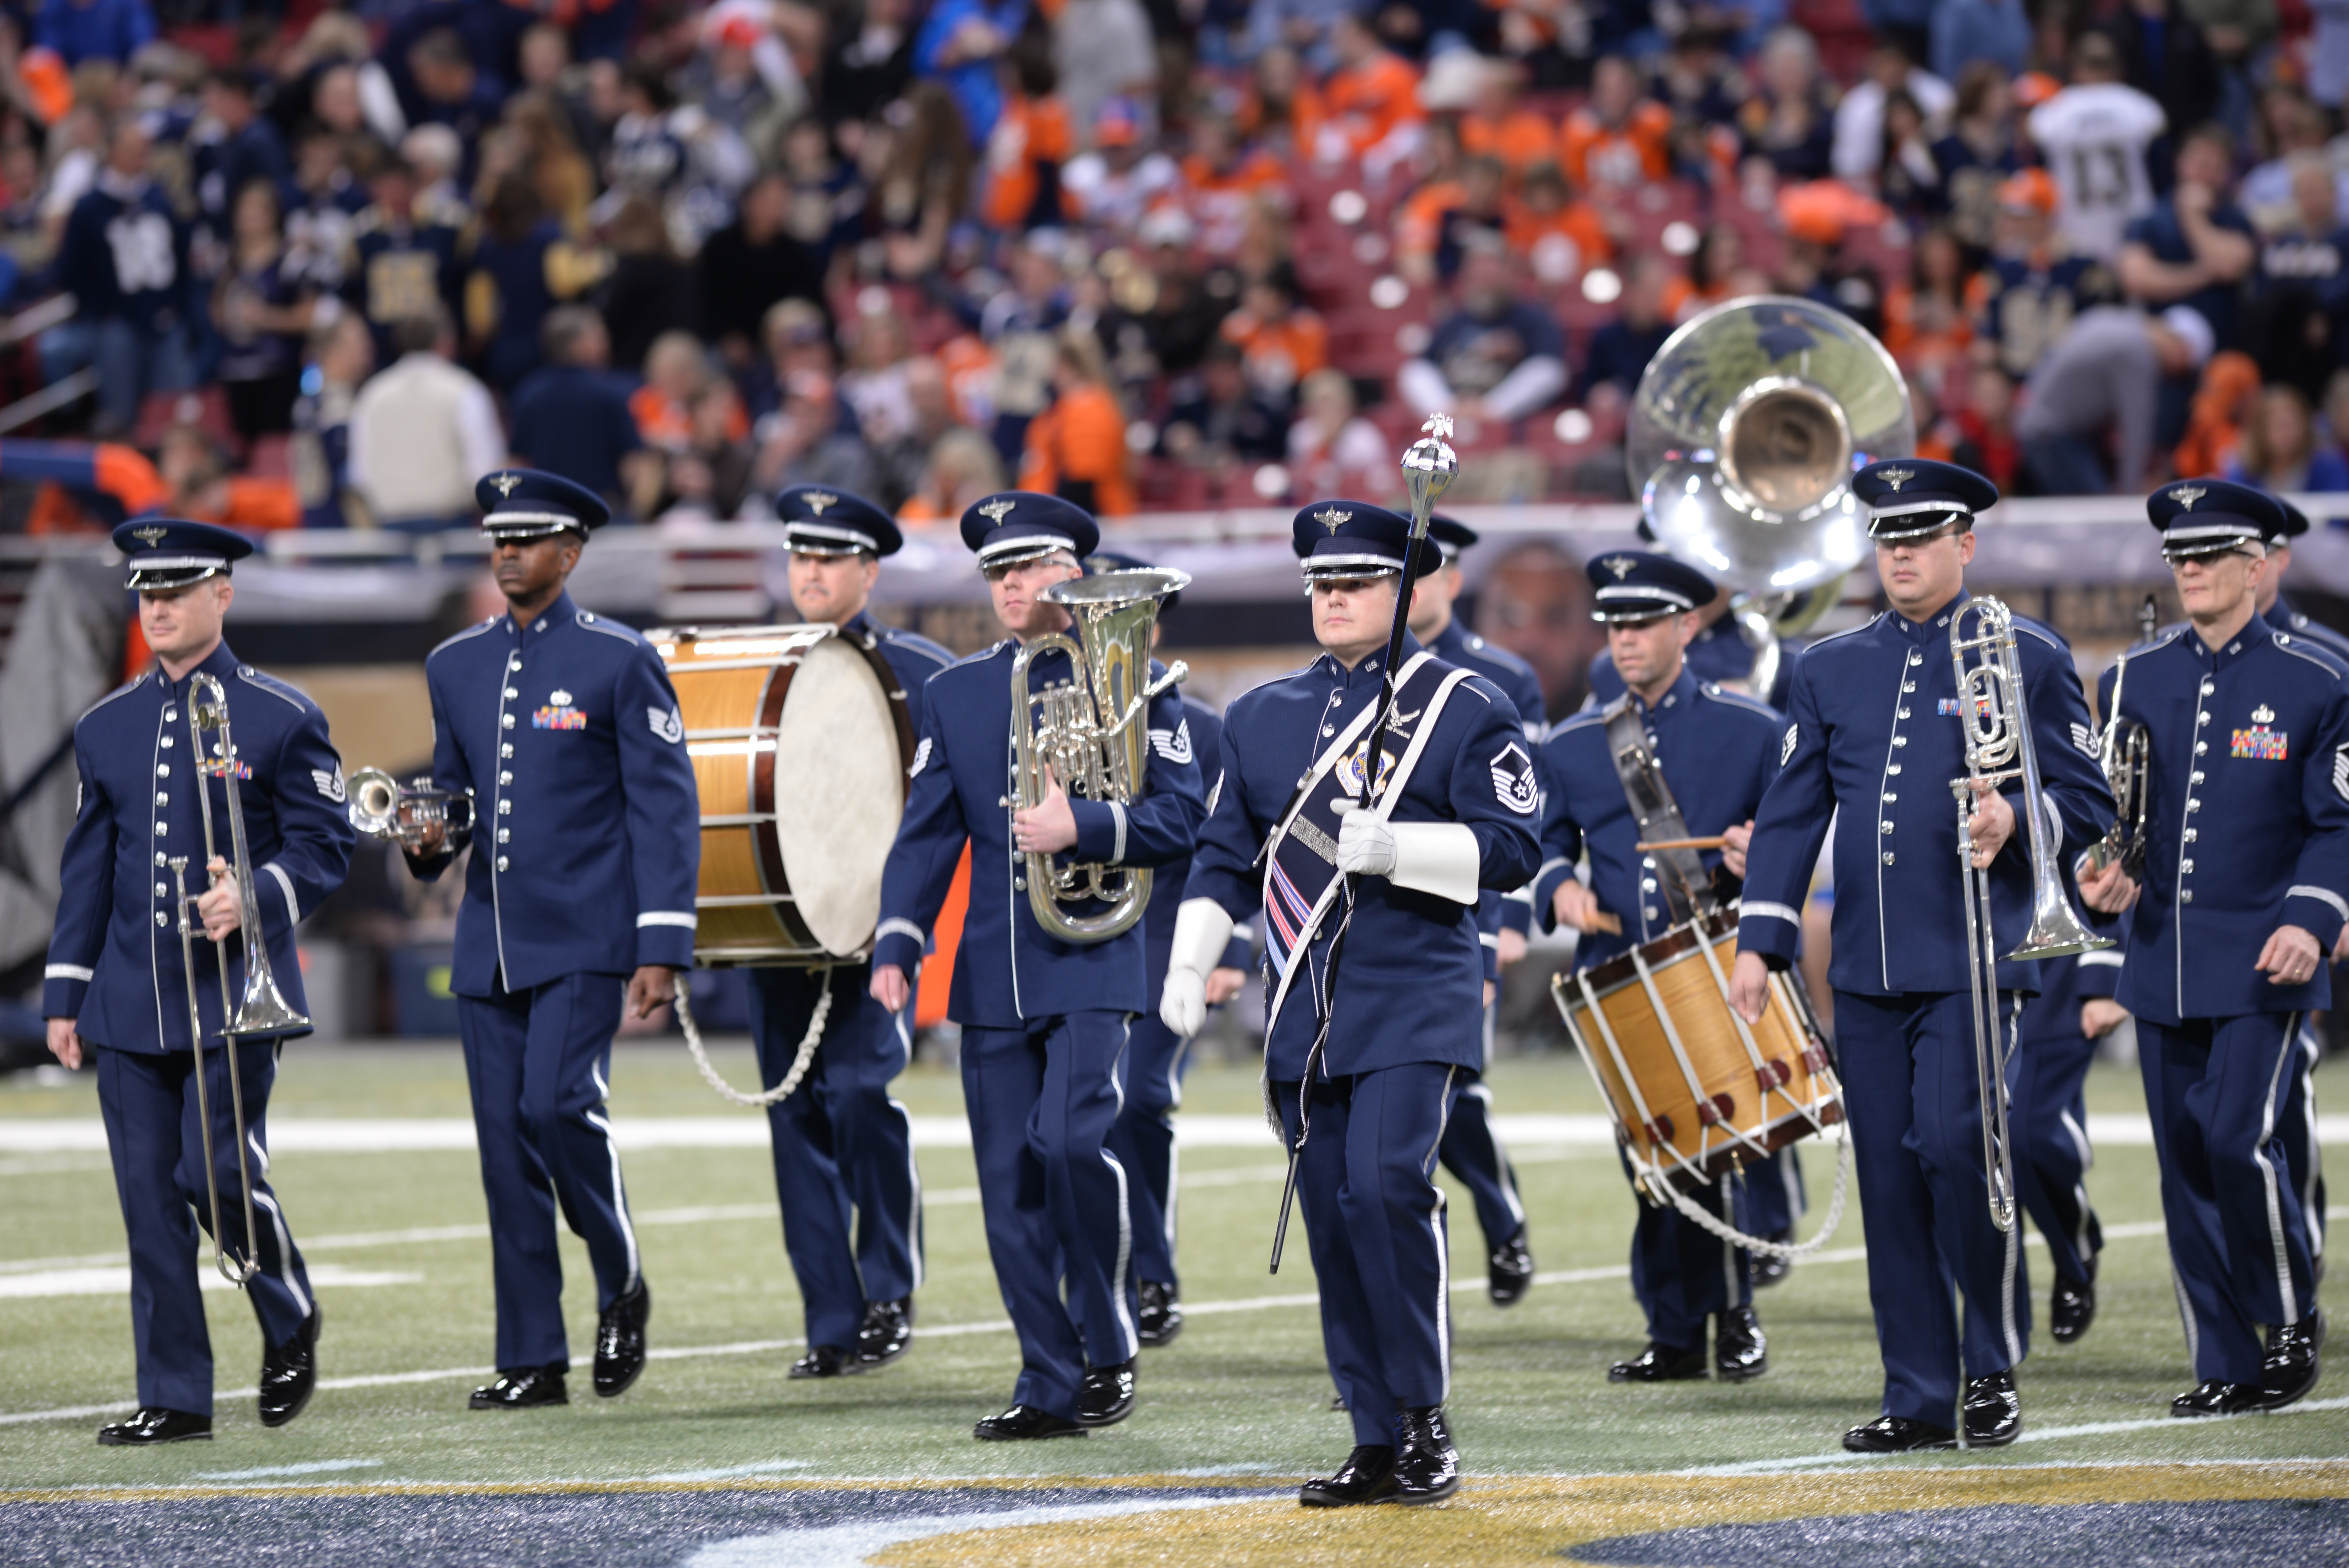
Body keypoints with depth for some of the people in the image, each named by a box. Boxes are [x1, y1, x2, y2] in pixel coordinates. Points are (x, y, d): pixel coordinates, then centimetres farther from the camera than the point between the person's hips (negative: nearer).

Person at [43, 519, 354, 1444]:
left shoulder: (281, 719, -1)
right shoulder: (106, 729, 12)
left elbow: (325, 849, -2)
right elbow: (87, 870, 14)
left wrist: (255, 898, -22)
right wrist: (64, 996, 9)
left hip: (236, 994, -4)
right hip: (131, 1005, 4)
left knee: (220, 1174, -12)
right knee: (150, 1197, 1)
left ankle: (290, 1323, 17)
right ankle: (174, 1397, 6)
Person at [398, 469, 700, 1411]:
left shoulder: (618, 662, -3)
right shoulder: (456, 665, 12)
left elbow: (666, 808, -6)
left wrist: (662, 946, -13)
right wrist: (433, 841, -2)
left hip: (584, 939, -5)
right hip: (489, 944, 5)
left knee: (559, 1104, -20)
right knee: (506, 1137, 2)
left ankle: (622, 1284, 5)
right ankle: (531, 1363, 5)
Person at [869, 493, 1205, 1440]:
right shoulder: (956, 694, 13)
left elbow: (1180, 816, -4)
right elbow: (926, 832, 9)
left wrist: (1081, 830, -19)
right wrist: (897, 943, -4)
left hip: (1091, 962, -4)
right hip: (992, 974, 4)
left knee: (1072, 1140, -21)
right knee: (1009, 1183, 2)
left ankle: (1110, 1348, -4)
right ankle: (1050, 1388, 8)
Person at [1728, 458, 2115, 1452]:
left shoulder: (2026, 659, 3)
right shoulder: (1832, 670, 14)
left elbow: (2088, 803, 2)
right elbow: (1790, 813, 12)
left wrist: (2017, 821, -19)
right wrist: (1760, 942, 4)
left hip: (1974, 959, -4)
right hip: (1868, 968, 4)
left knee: (1957, 1145, -15)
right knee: (1888, 1175, 3)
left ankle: (1994, 1367, 1)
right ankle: (1918, 1399, 8)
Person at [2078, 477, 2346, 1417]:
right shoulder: (2134, 683, 10)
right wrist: (2103, 874, -6)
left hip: (2262, 967, -4)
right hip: (2162, 966, 4)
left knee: (2241, 1141, -15)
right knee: (2186, 1162, 4)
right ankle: (2227, 1367, 11)